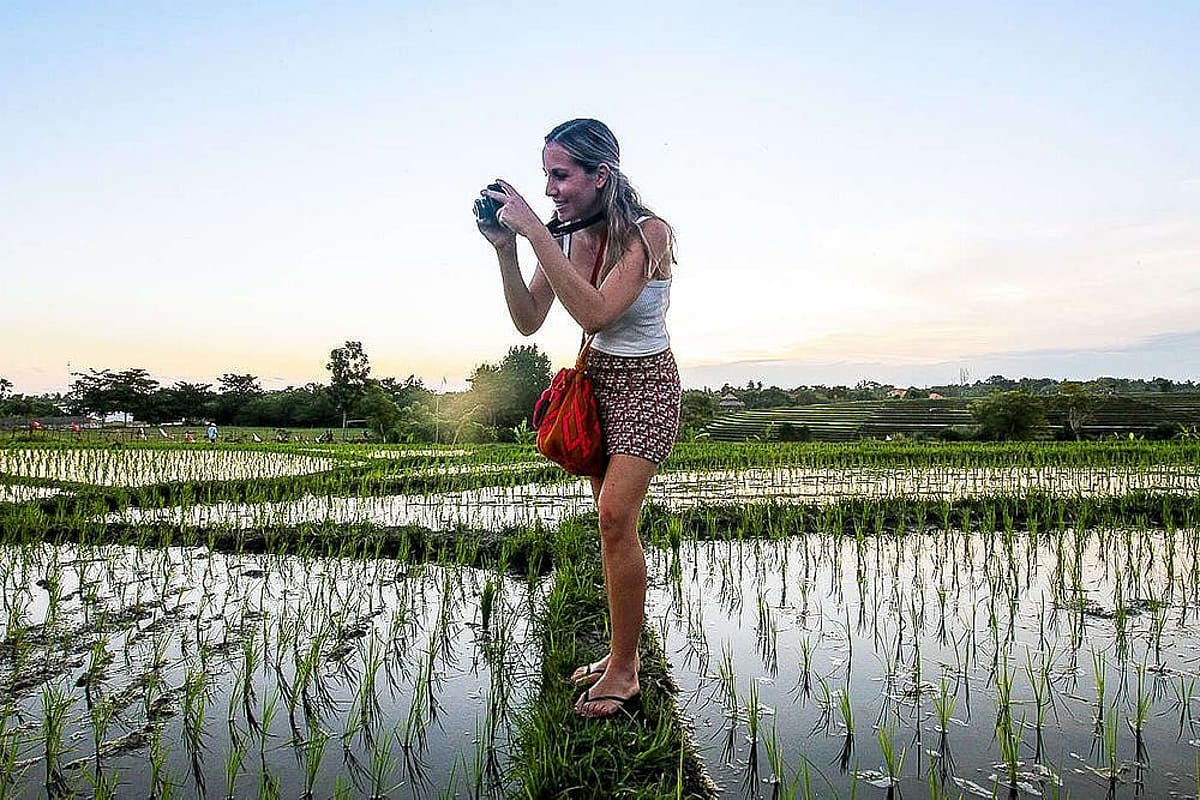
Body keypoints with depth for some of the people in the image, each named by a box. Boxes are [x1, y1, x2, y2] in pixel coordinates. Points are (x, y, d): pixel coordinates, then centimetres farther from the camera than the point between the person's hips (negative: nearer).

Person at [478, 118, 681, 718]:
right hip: (596, 381, 6)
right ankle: (621, 653, 22)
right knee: (613, 521, 9)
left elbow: (594, 312, -32)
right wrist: (505, 248, -16)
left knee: (615, 516, -16)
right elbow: (529, 321, -4)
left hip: (645, 384, -6)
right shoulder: (566, 235, -2)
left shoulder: (648, 233, -19)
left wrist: (533, 231, -32)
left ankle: (623, 671, -2)